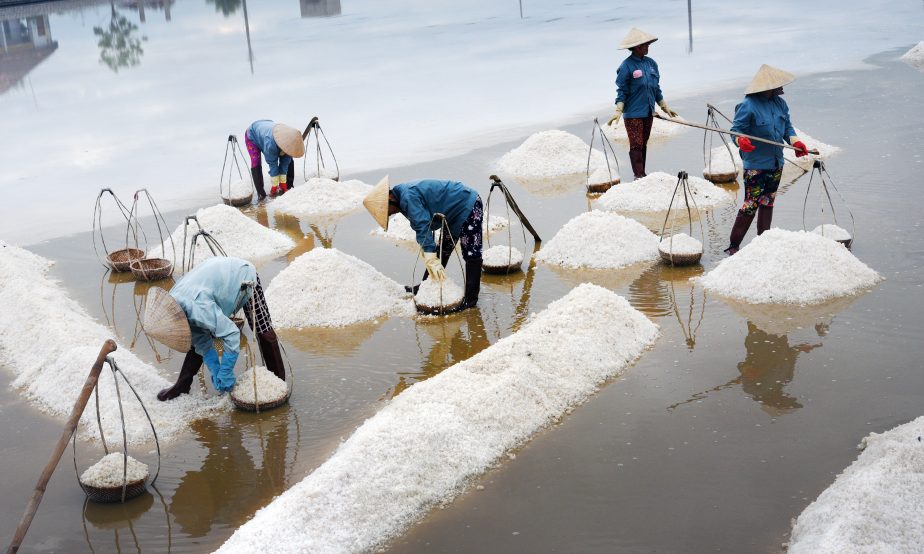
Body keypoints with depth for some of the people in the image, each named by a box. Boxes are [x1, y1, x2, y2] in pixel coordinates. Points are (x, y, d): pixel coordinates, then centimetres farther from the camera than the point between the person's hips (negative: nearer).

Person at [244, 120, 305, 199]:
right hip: (253, 136, -5)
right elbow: (272, 164, -37)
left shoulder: (290, 143, -30)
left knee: (288, 160, -3)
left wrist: (283, 183, -20)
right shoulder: (270, 144, -47)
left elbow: (284, 163, -22)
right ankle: (260, 193, -17)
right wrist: (275, 186, -30)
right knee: (256, 163, -24)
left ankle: (289, 186, 9)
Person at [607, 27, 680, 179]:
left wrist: (665, 107, 20)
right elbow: (622, 91, -9)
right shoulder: (627, 66, -11)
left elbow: (656, 88, 16)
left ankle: (642, 174, 18)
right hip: (633, 113, -6)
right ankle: (638, 176, -1)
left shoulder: (651, 63, 7)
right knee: (636, 145, -6)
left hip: (648, 112, 6)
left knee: (643, 144, 12)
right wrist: (618, 111, -18)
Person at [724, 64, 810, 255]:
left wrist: (795, 141, -3)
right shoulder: (748, 106, -17)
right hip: (755, 165, -7)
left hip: (776, 164, 7)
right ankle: (733, 245, -1)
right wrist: (741, 141, -37)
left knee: (768, 202, 15)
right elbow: (736, 130, -15)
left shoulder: (780, 103, 5)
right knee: (751, 204, -9)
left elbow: (787, 127, 15)